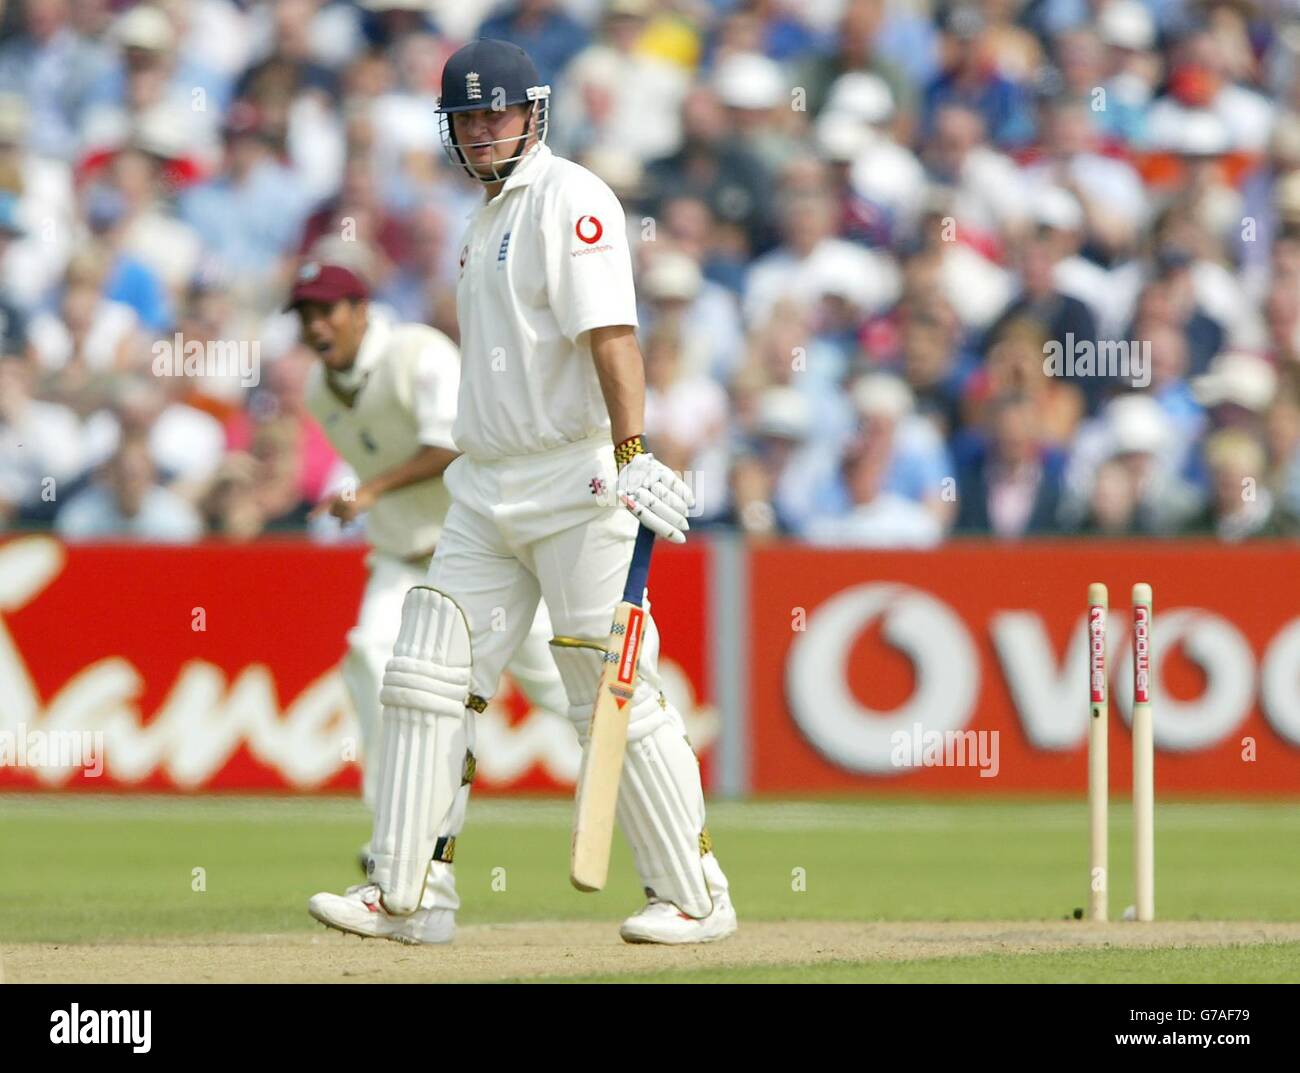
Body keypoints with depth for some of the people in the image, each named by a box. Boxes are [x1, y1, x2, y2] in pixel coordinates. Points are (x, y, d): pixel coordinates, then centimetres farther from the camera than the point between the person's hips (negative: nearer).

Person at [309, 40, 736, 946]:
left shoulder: (570, 200, -9)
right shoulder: (492, 217, 19)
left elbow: (611, 334, -21)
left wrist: (632, 455, -32)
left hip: (575, 480, -9)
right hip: (487, 489, 9)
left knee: (616, 691, -7)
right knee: (429, 676, 2)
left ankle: (695, 895, 1)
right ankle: (408, 895, 3)